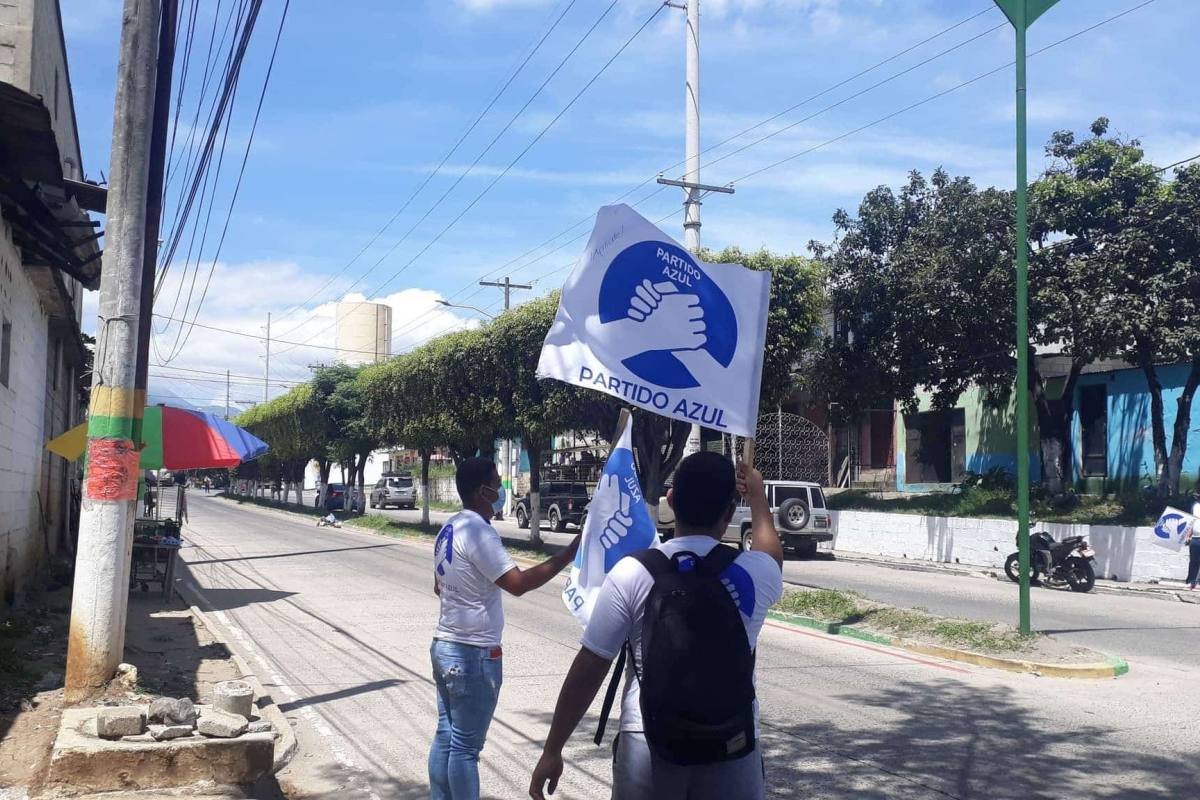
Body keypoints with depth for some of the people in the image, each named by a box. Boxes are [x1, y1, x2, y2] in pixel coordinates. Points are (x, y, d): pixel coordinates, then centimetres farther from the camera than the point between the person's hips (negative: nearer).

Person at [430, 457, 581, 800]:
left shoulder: (450, 528, 10)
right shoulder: (478, 531, -20)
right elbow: (518, 583, -27)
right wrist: (568, 553, -24)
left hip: (445, 645, 9)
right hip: (474, 654, -9)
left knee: (446, 736, 15)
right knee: (465, 746, -1)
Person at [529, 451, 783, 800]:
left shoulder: (631, 572, -10)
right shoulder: (753, 573, -5)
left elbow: (588, 670, -8)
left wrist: (552, 750, 2)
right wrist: (757, 495, 38)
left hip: (648, 748, 0)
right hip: (731, 752, 1)